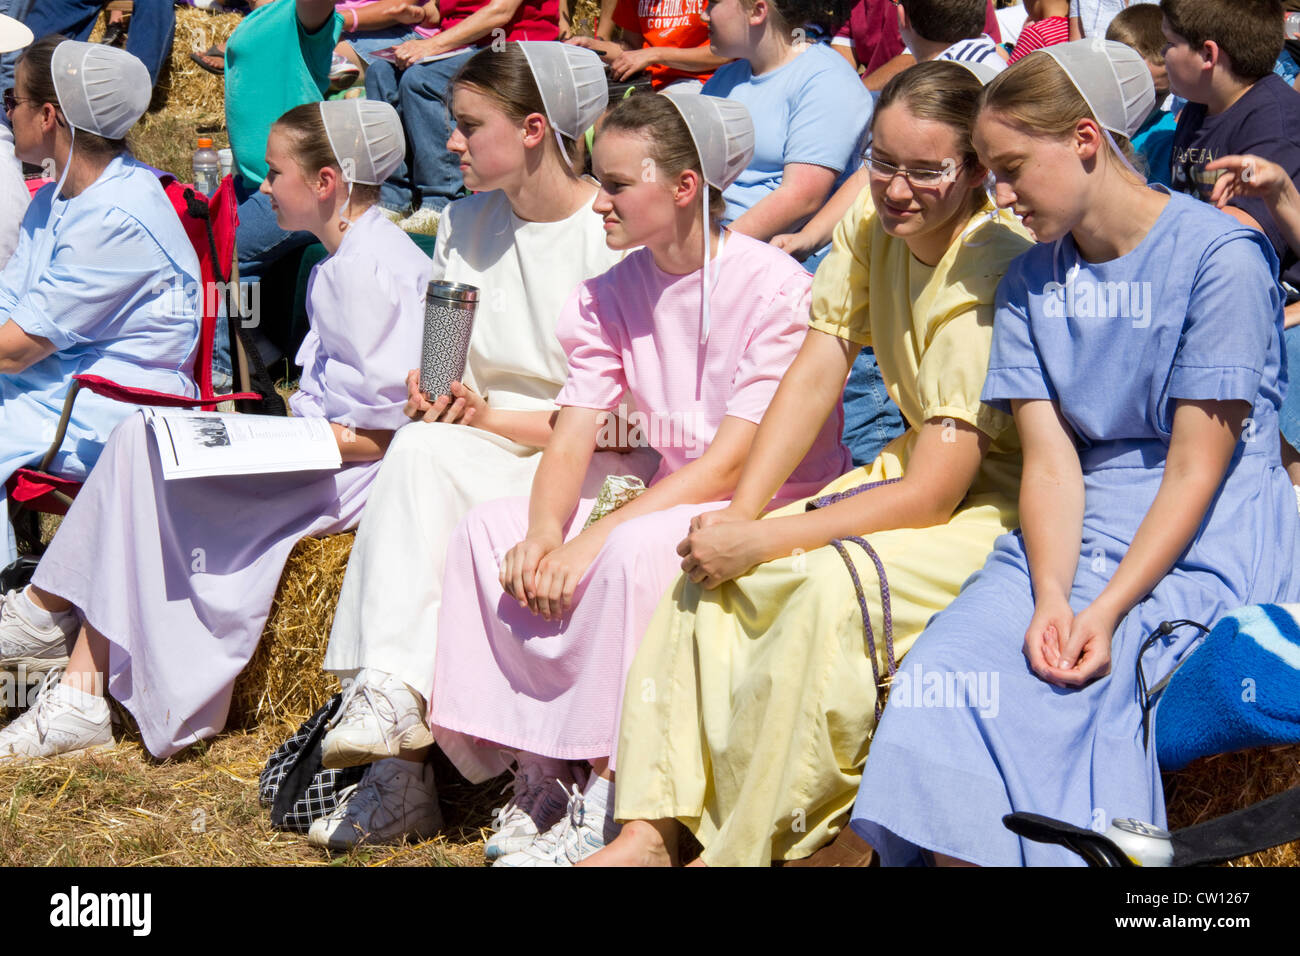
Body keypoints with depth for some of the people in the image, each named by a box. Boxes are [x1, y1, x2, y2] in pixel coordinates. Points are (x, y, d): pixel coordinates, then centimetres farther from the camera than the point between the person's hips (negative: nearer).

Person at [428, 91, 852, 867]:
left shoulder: (776, 289, -17)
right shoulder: (612, 295, 5)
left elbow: (728, 465, -22)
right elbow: (572, 440, -1)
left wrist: (591, 539, -27)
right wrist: (542, 533, -22)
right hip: (671, 503, 7)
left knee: (633, 551, -35)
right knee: (491, 529, -11)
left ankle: (613, 808, -23)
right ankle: (535, 764, -7)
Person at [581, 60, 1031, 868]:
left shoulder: (987, 278, -26)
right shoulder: (872, 220, -2)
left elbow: (932, 494, -26)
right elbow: (816, 374, 0)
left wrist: (761, 539, -24)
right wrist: (740, 515, -12)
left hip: (1005, 502, -8)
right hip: (915, 467, 8)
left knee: (831, 583, -33)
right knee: (710, 567, -7)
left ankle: (756, 847, -21)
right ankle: (654, 828, -7)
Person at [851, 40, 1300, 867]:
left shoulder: (1220, 256, -8)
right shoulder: (1031, 282, 10)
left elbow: (1196, 470, -11)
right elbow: (1051, 459, 0)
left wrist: (1107, 609, -20)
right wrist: (1050, 597, -17)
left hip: (1207, 539, -5)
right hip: (1074, 531, 5)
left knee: (1075, 692, -28)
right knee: (943, 673, -20)